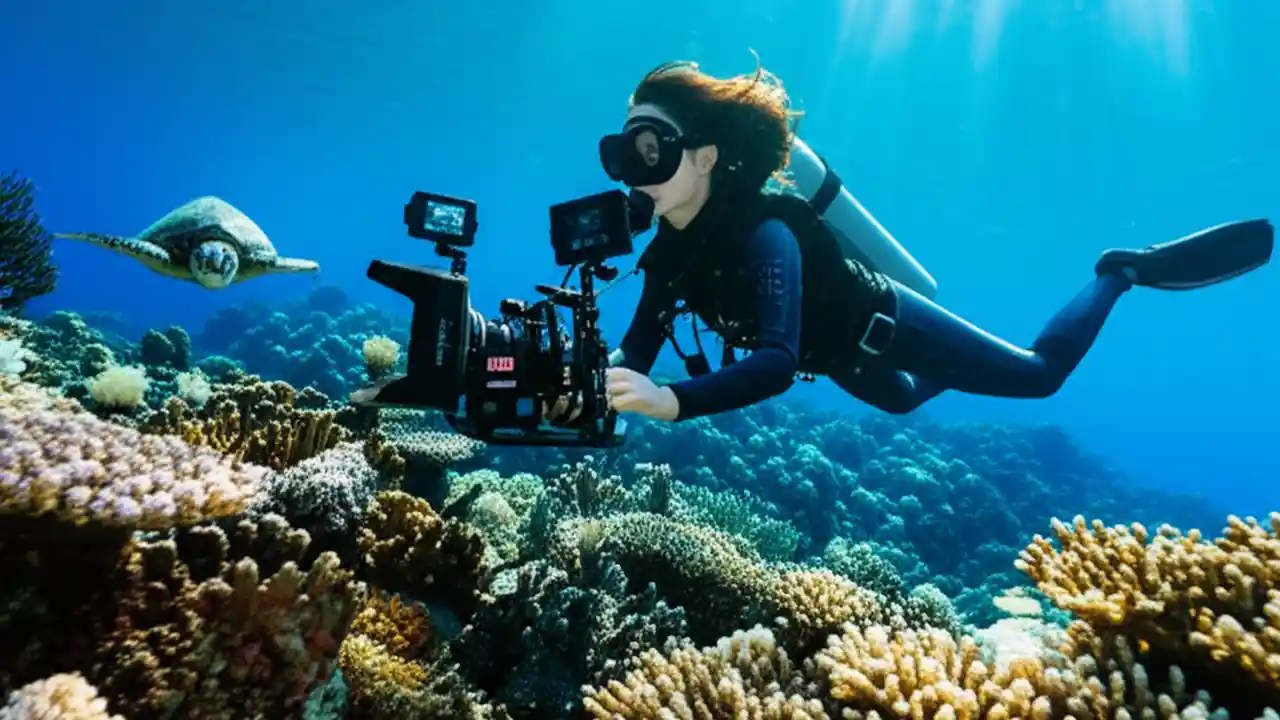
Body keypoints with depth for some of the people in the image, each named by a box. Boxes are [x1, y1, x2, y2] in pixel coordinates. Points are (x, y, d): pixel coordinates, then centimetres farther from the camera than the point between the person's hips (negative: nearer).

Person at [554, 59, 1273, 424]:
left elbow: (775, 361, -50)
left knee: (1042, 371, 5)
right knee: (903, 399, 33)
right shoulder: (670, 247, -15)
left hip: (881, 326, -7)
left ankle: (1123, 271, 26)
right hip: (839, 355, 7)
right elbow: (636, 354, -14)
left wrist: (673, 401, -62)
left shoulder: (763, 232, -38)